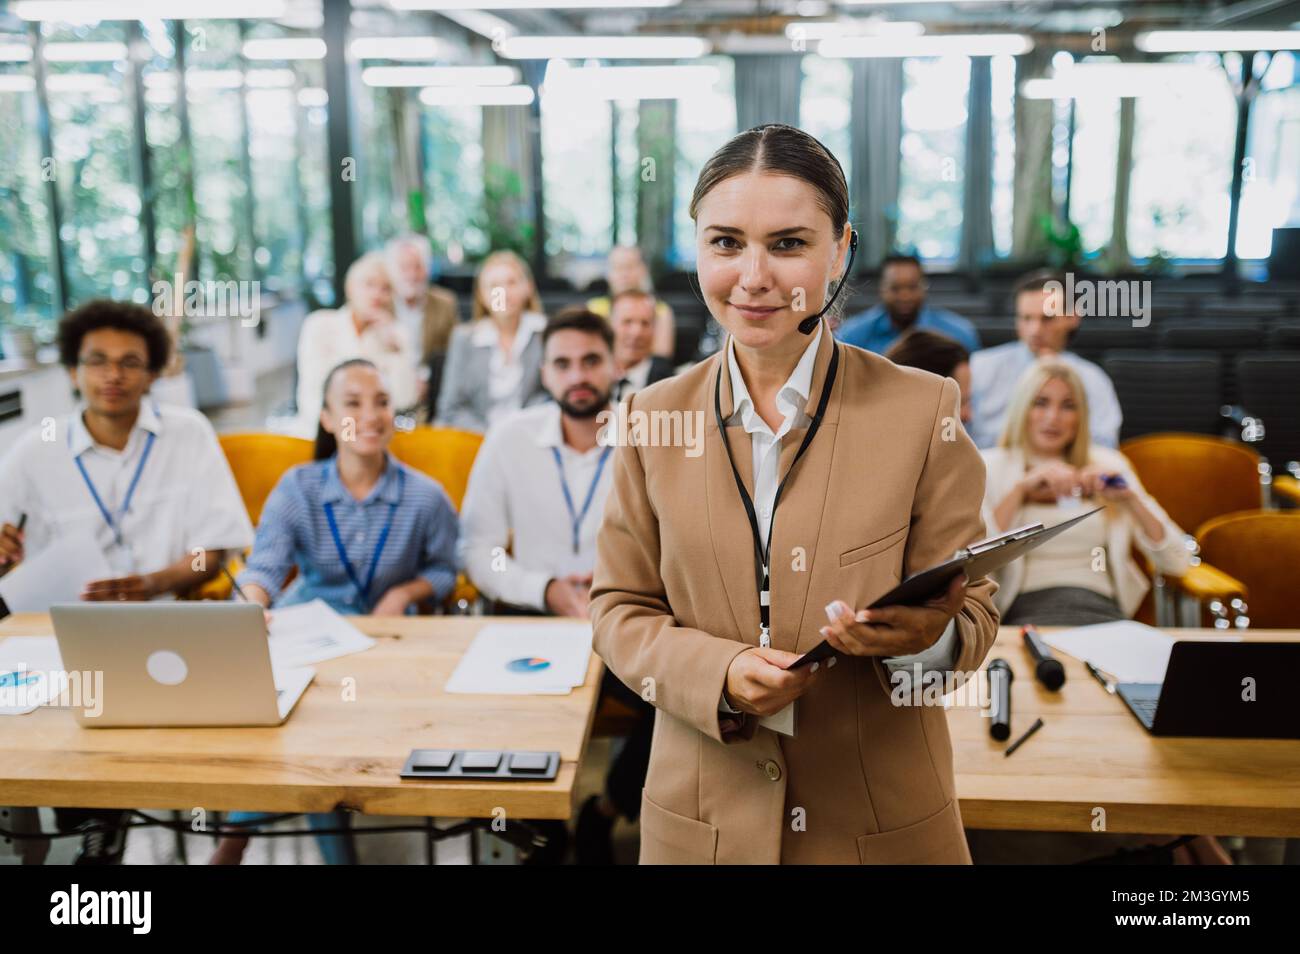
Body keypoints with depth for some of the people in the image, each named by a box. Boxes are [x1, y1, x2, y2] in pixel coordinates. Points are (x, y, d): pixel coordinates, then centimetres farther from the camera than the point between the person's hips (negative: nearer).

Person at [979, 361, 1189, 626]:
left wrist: (1130, 499, -4)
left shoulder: (1107, 464, 18)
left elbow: (1177, 563, 10)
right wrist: (1021, 488, -12)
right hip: (1027, 609, -3)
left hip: (1101, 607, 3)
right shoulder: (988, 467, 10)